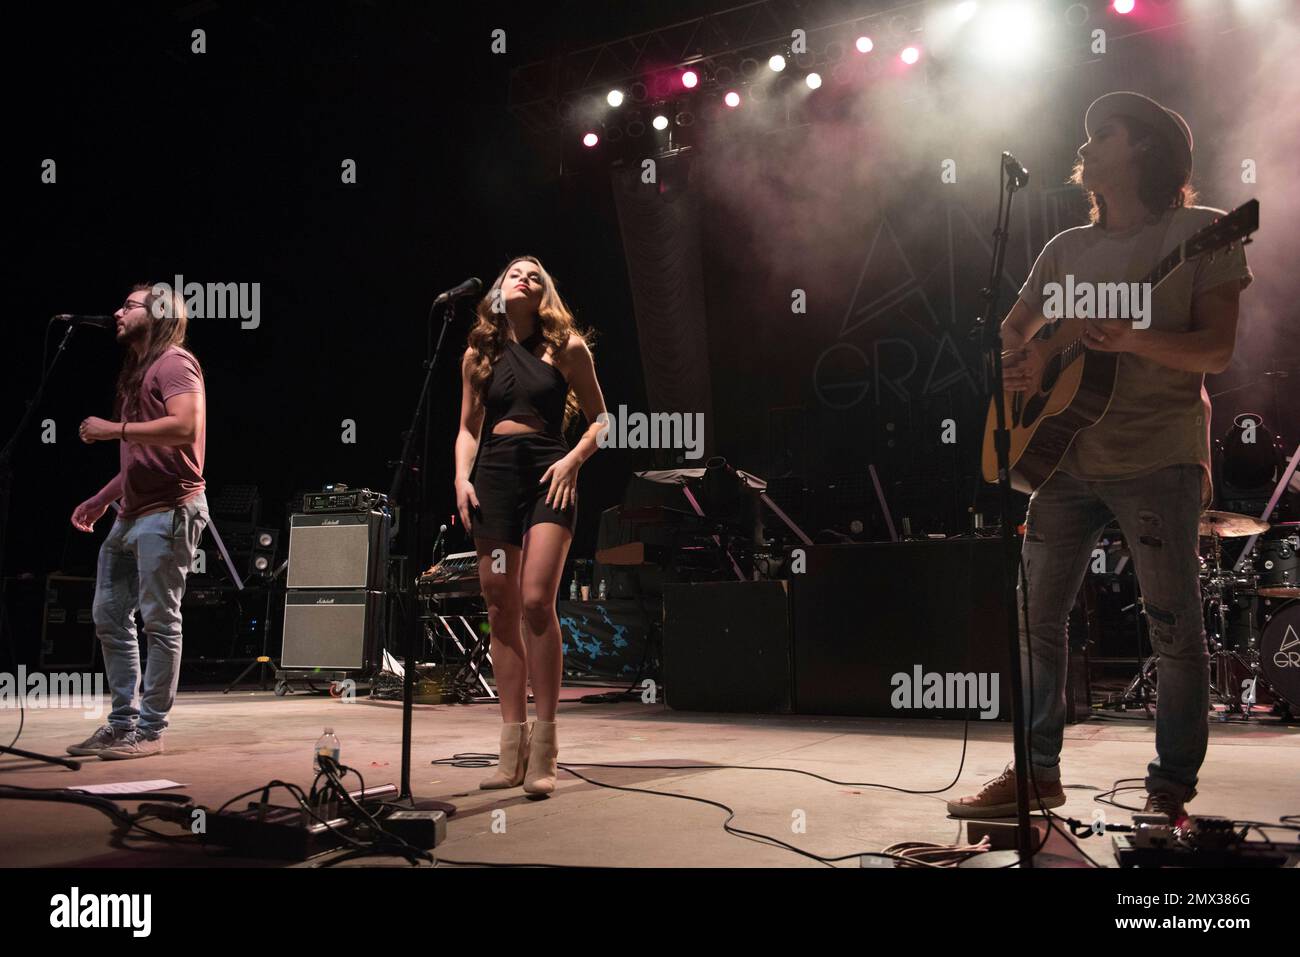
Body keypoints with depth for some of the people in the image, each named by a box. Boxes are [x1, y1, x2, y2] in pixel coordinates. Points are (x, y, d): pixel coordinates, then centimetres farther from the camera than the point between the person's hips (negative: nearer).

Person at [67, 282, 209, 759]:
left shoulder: (174, 362, -6)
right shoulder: (137, 371, 23)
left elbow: (185, 427, -23)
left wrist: (114, 429, -17)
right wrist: (101, 499, 19)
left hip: (168, 511, -10)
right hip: (132, 513, 10)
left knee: (159, 620, -5)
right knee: (109, 615, 10)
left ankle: (150, 730, 1)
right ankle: (122, 723, 17)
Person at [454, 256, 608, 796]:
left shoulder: (566, 347, 6)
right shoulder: (479, 355, 14)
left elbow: (600, 418, 9)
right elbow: (467, 429, 18)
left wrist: (573, 460, -7)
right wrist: (462, 477, 2)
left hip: (547, 475, -3)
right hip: (493, 474, 3)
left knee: (536, 601, -17)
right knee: (501, 611, 1)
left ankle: (543, 752, -10)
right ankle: (512, 752, 7)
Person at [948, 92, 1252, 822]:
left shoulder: (1200, 231, 0)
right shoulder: (1067, 249, 15)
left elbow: (1218, 350, -7)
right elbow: (1014, 330, 18)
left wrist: (1134, 340, -24)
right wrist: (1024, 359, -6)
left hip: (1159, 460, -5)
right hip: (1066, 456, 6)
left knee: (1177, 632, -1)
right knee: (1037, 616, 6)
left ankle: (1173, 789, 11)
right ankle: (1039, 772, 18)